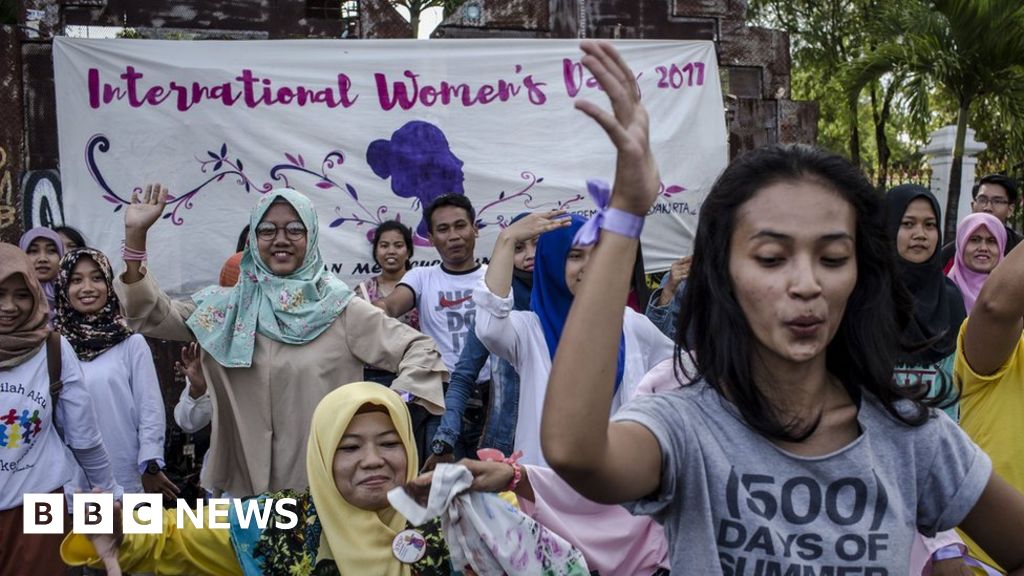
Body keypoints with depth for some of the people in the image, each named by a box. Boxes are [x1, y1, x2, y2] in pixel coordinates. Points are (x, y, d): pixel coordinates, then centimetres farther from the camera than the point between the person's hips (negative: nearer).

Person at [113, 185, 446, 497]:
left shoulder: (340, 309, -2)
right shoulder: (227, 307, 6)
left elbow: (419, 350, -2)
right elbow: (152, 316, 0)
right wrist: (135, 236, -9)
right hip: (244, 483, 2)